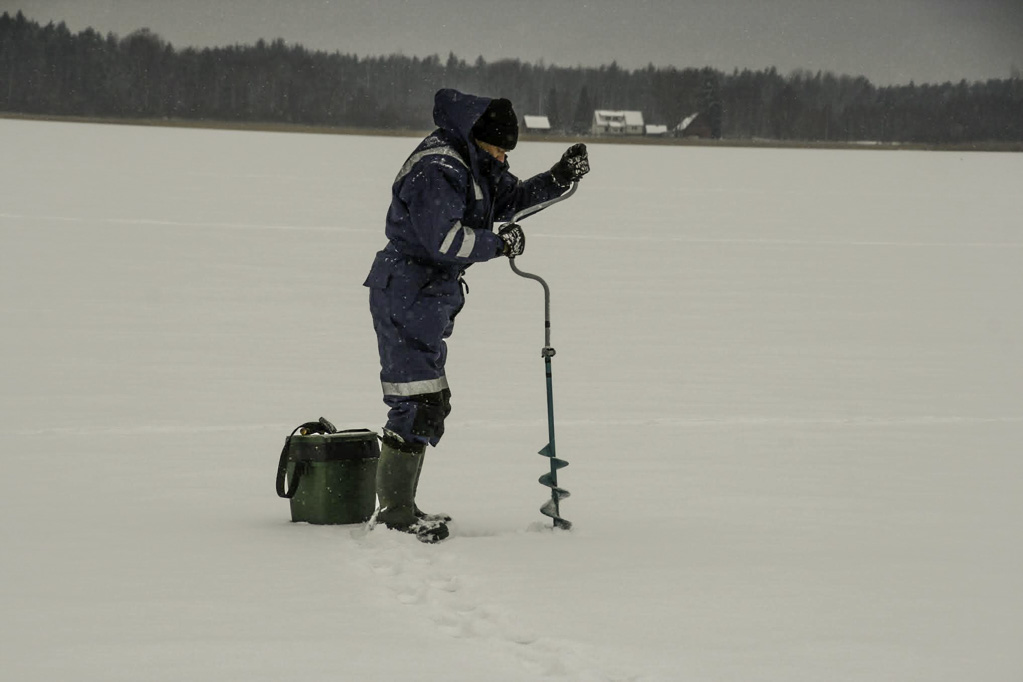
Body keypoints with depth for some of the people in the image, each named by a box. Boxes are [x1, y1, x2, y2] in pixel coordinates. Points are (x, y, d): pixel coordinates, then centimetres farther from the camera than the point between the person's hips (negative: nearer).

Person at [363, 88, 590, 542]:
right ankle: (395, 515, -8)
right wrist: (500, 245, -14)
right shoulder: (435, 170, -19)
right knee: (417, 402, -11)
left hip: (427, 299, 11)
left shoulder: (471, 161, 13)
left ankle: (400, 507, 23)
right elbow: (444, 238, -26)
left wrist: (559, 178, 8)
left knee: (431, 403, 16)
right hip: (407, 296, -11)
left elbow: (507, 198, 22)